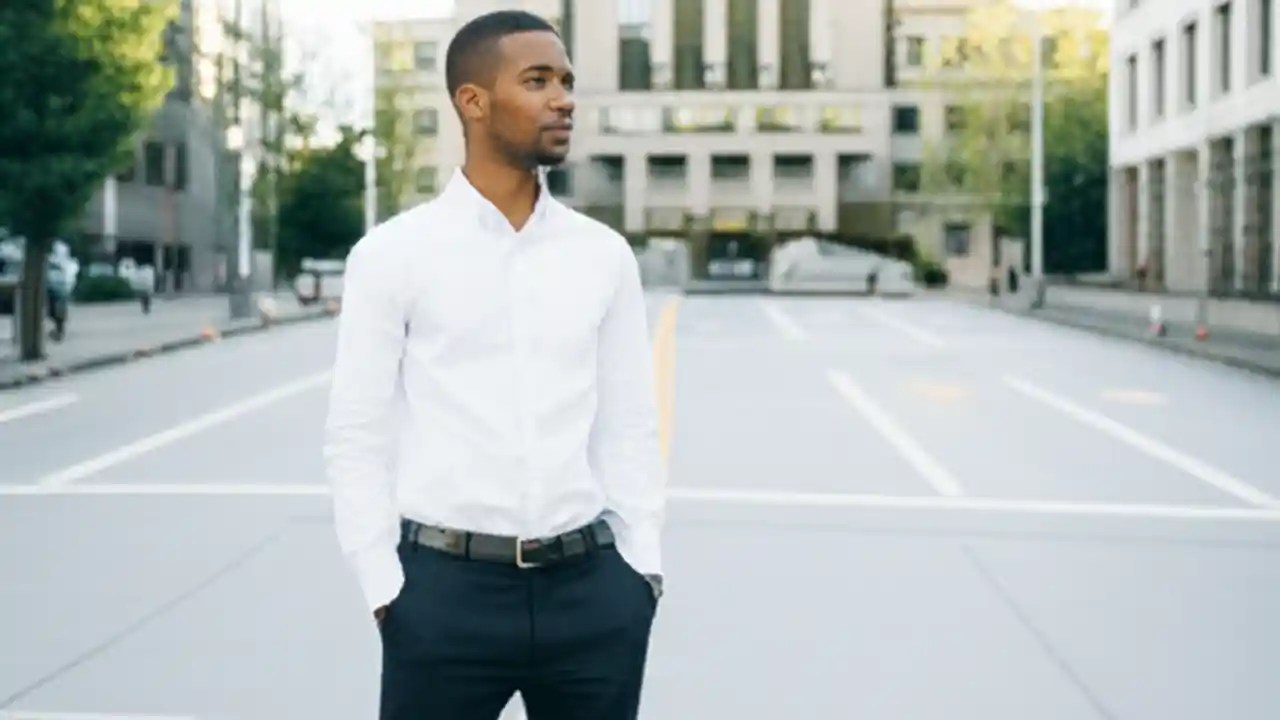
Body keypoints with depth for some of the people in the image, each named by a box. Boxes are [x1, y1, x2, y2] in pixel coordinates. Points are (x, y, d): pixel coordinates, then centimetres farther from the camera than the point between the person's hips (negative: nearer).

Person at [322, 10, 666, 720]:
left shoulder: (605, 255, 7)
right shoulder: (392, 254, -3)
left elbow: (630, 427, 9)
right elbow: (356, 436, -2)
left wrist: (642, 566, 4)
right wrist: (384, 586, -6)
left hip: (591, 589, 3)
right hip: (446, 590, -2)